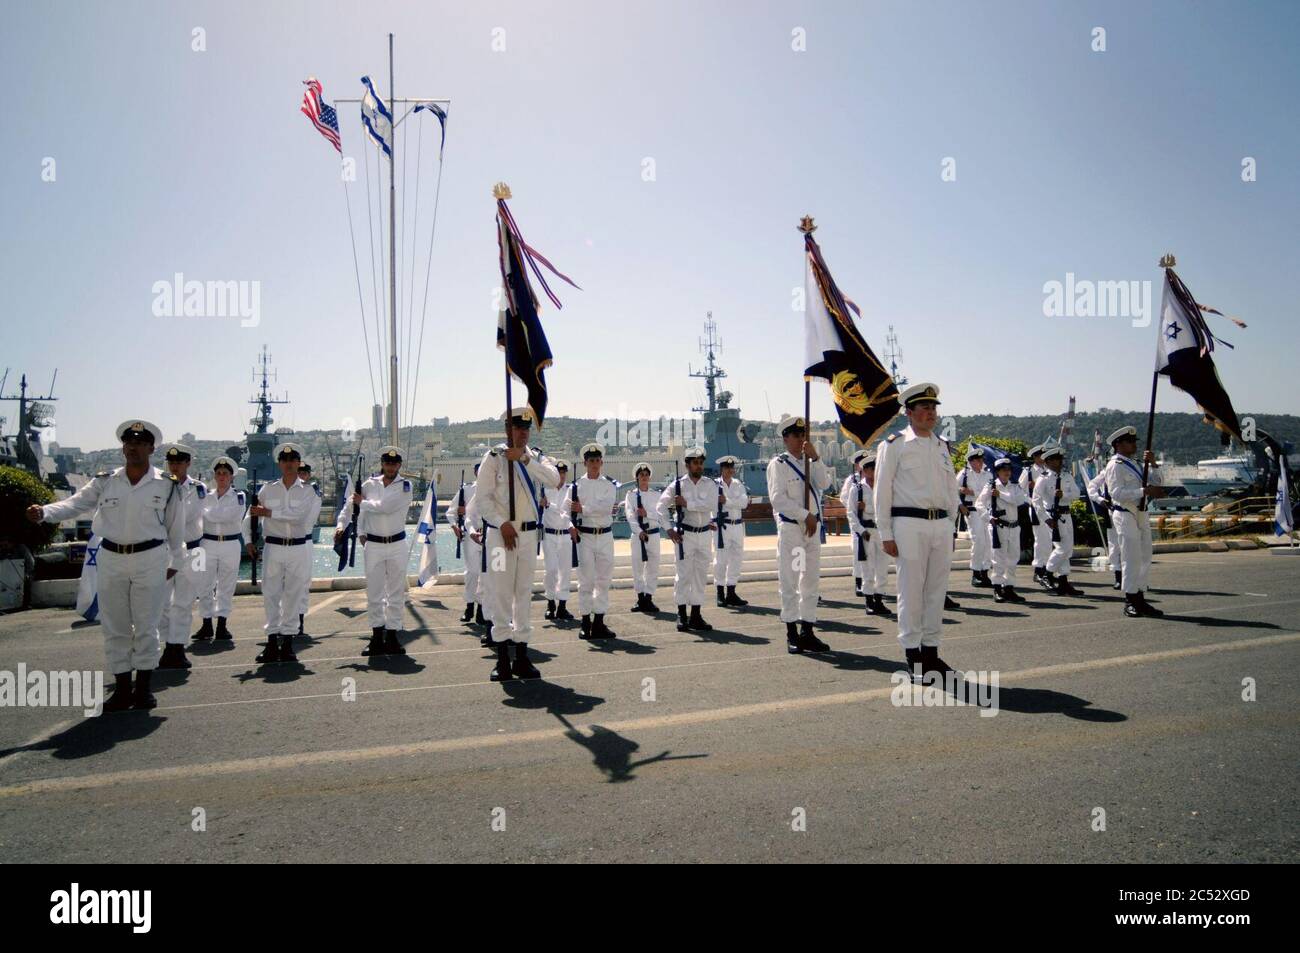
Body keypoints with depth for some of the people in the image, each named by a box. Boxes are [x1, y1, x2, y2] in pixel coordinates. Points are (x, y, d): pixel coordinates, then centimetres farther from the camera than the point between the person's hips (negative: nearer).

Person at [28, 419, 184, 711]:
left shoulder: (165, 485, -2)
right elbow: (75, 504, -6)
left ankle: (144, 687, 14)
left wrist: (174, 561, 9)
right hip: (111, 559, 3)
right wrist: (44, 512, -25)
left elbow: (175, 526, 5)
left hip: (150, 559, -3)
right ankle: (122, 688, 17)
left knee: (146, 626, 3)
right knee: (115, 627, 8)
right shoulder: (105, 482, 4)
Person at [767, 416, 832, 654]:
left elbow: (824, 484, -4)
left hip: (813, 528, 6)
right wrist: (806, 515, -14)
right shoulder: (778, 464, -4)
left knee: (811, 581, 8)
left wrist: (815, 458, -11)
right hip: (790, 527, -6)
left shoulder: (811, 462, 13)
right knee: (789, 582, -2)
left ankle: (807, 631, 15)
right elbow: (778, 499, -13)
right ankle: (792, 634, 5)